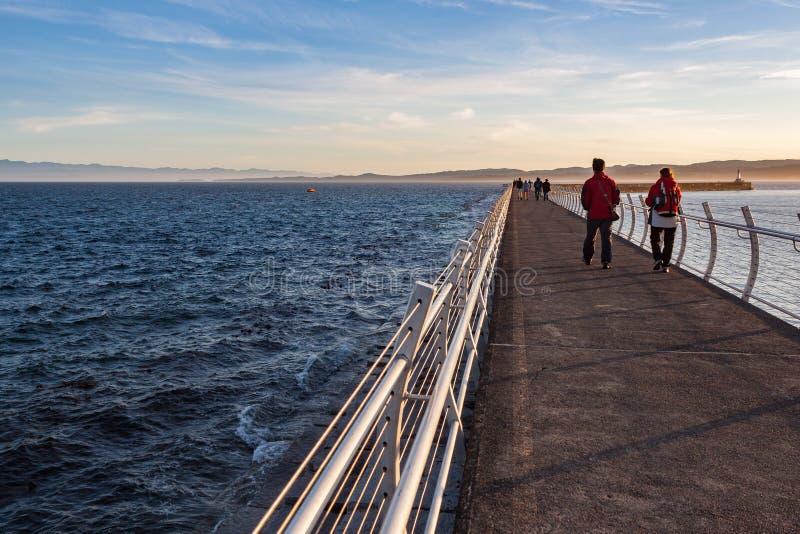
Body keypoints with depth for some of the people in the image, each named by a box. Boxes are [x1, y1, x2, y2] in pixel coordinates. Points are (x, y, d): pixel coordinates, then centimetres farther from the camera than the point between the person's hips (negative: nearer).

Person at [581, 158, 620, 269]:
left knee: (590, 237, 16)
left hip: (593, 215, -1)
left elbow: (584, 200, -7)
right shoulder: (610, 181, 1)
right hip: (607, 215, 1)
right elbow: (616, 198, 5)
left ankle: (587, 258, 29)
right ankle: (606, 261, -8)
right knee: (606, 238, 2)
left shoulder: (589, 183, -8)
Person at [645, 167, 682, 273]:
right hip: (672, 219, 2)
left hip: (657, 218, -2)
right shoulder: (676, 187, 6)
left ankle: (658, 259, -7)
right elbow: (678, 202, 16)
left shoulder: (655, 186, -3)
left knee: (655, 240, 13)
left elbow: (648, 202, 4)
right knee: (669, 242, 10)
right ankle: (665, 265, 8)